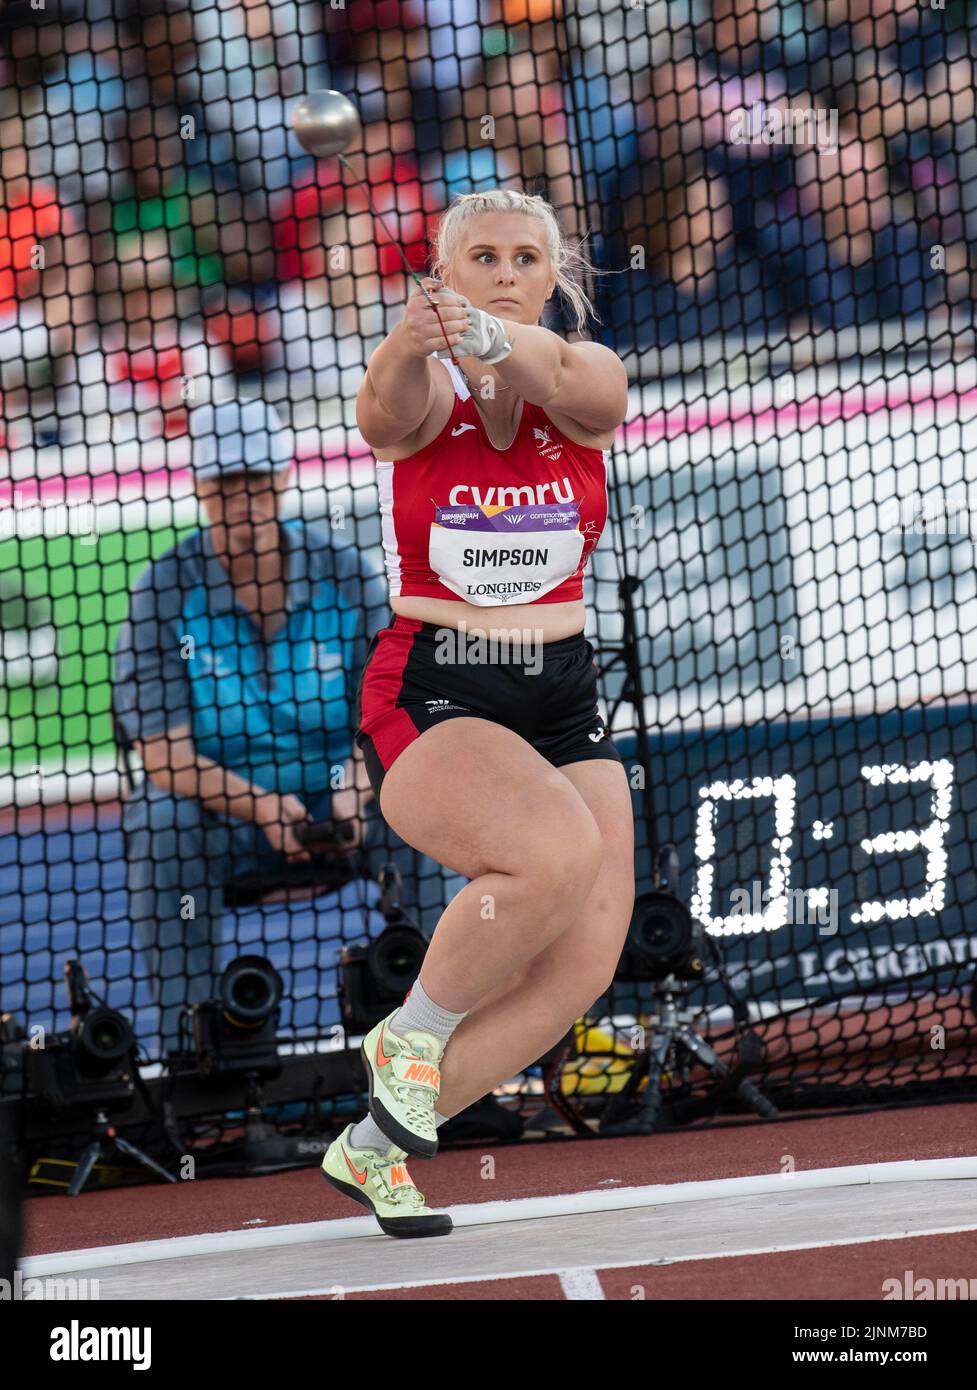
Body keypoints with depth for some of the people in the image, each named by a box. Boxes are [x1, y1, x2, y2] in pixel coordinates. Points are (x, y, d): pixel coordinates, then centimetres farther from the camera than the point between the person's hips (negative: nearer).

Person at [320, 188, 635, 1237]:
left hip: (562, 704, 5)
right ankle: (409, 1036, -7)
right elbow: (387, 408, -31)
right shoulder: (421, 392, -5)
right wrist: (413, 339, -56)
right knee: (557, 850, -32)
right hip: (427, 700, -5)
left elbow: (579, 389, -25)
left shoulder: (586, 380, 1)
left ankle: (372, 1149, 11)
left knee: (578, 970, -6)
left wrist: (497, 339, -49)